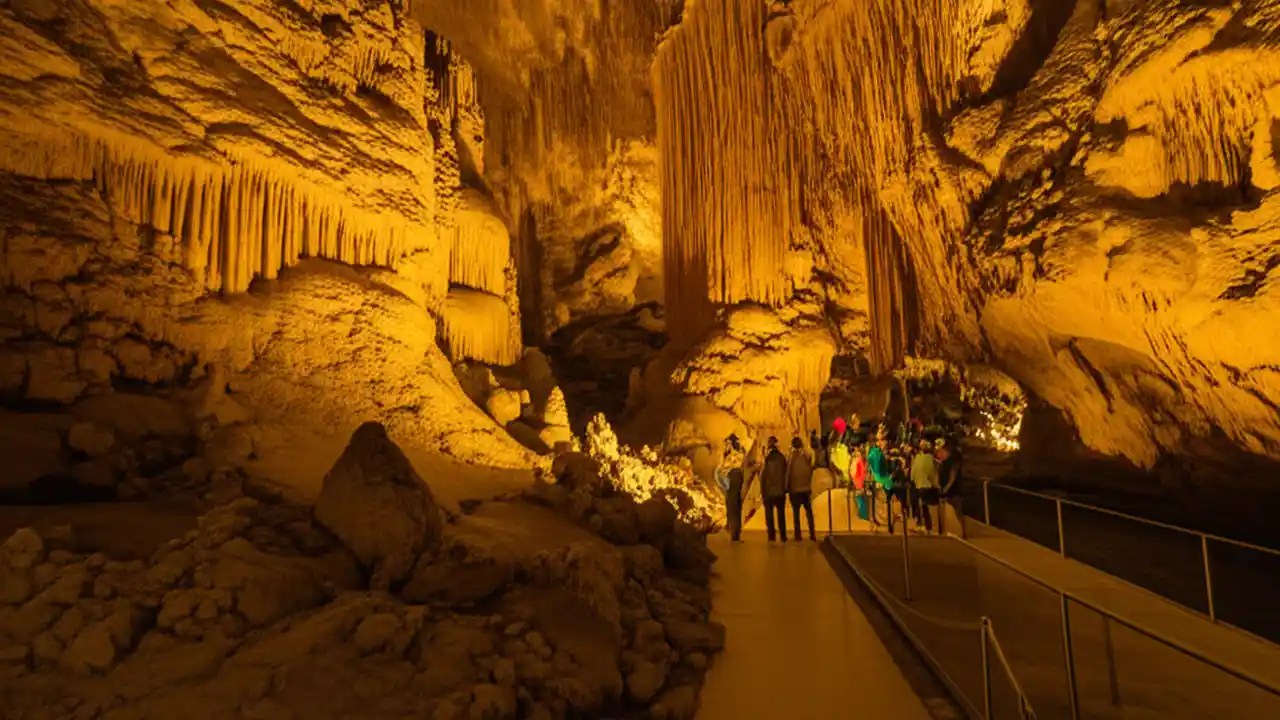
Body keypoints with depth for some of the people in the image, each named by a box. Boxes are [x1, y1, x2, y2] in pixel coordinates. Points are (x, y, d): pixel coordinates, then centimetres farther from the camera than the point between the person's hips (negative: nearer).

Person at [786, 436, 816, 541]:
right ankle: (812, 534, 11)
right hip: (806, 488, 2)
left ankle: (798, 535, 2)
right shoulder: (807, 456, -4)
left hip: (795, 489, -2)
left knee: (796, 512, 4)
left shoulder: (791, 457, -10)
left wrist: (787, 488, 3)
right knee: (809, 511, 13)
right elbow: (811, 470, 2)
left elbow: (788, 473, -7)